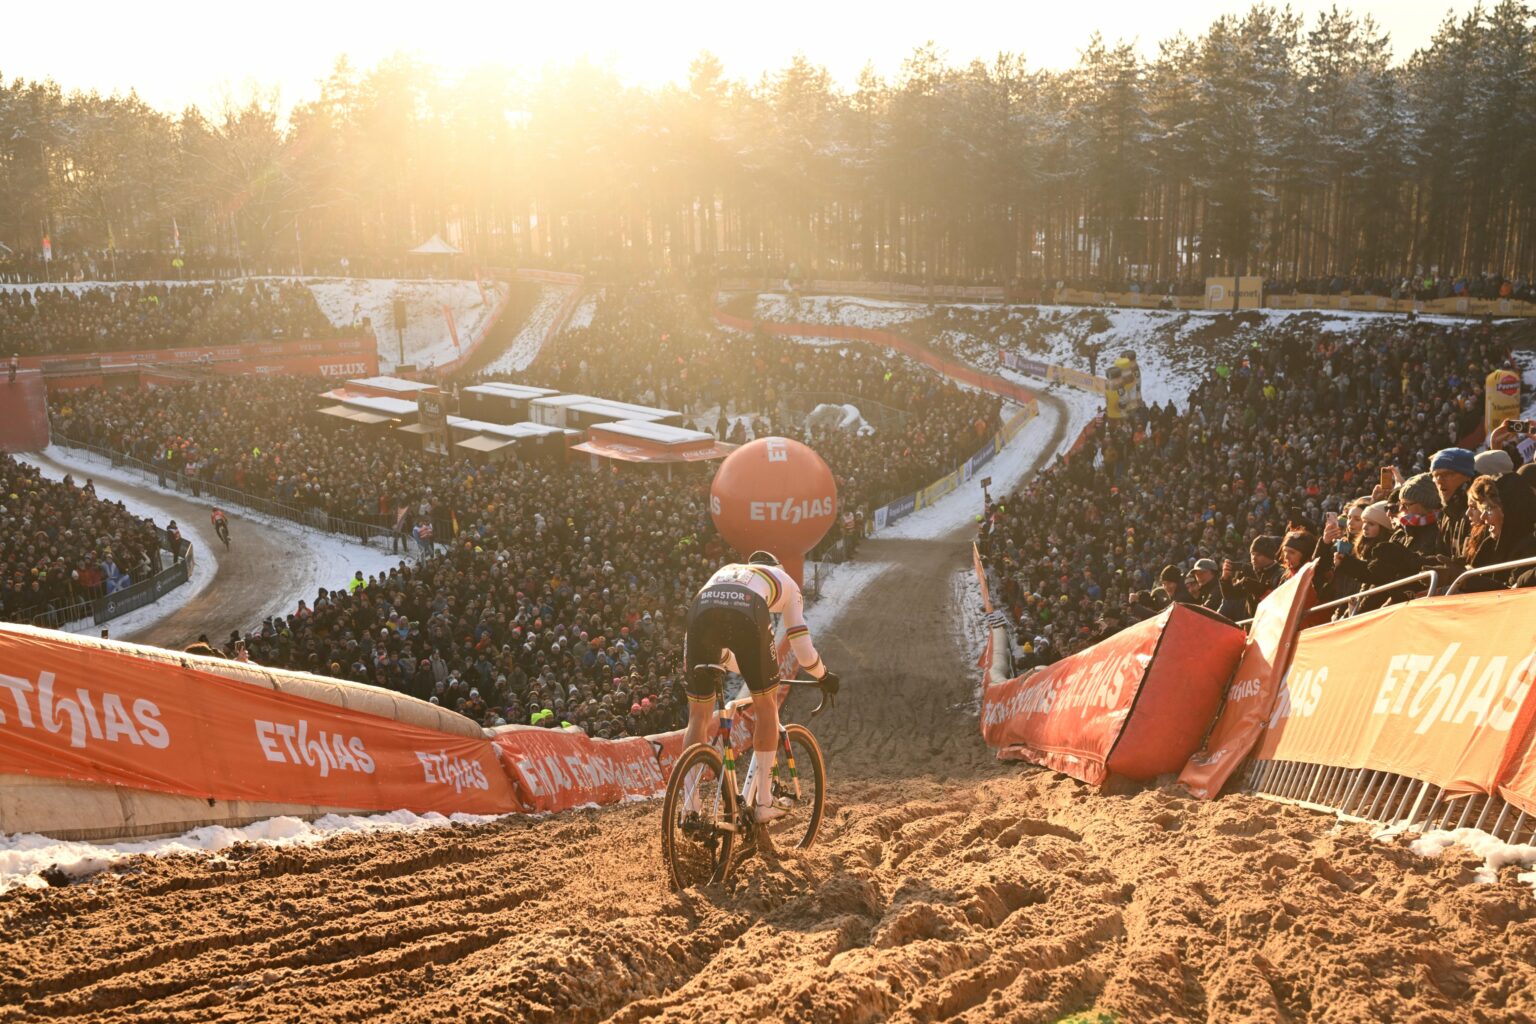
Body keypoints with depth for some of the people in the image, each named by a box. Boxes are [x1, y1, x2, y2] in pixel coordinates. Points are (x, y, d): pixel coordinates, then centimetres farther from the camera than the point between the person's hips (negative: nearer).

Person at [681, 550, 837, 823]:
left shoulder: (725, 570, 45)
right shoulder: (784, 579, 36)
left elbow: (719, 637, 49)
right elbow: (802, 648, 30)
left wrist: (744, 669, 65)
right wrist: (823, 675, 49)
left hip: (701, 608, 3)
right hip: (747, 614, -3)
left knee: (699, 714, 15)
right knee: (766, 705, 18)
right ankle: (763, 802, 16)